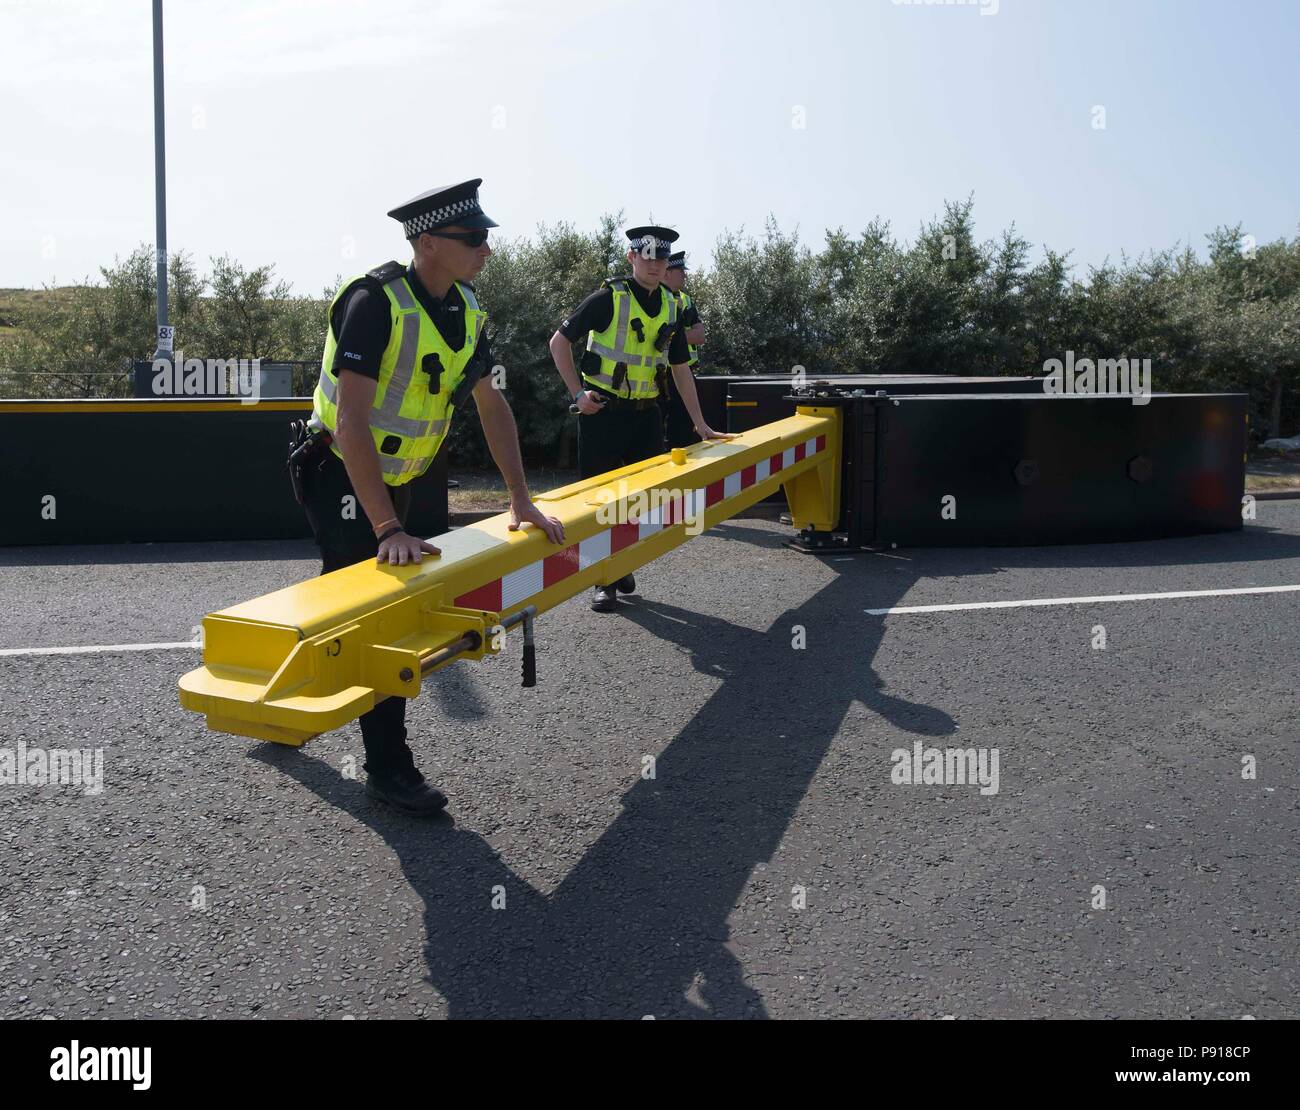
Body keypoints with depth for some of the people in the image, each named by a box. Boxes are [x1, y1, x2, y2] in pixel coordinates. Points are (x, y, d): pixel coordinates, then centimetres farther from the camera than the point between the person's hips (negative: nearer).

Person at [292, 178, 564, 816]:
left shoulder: (466, 310, -1)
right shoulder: (375, 301, -26)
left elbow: (491, 404, 7)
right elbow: (350, 421, -32)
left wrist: (521, 500, 2)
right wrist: (388, 529, -38)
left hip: (395, 477, 8)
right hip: (339, 475, -8)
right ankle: (388, 768, 2)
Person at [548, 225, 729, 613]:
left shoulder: (670, 306, 9)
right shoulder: (609, 298, -8)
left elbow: (681, 368, 14)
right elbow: (559, 342, -4)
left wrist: (701, 425, 12)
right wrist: (578, 393, -11)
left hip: (646, 414, 5)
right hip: (603, 411, -5)